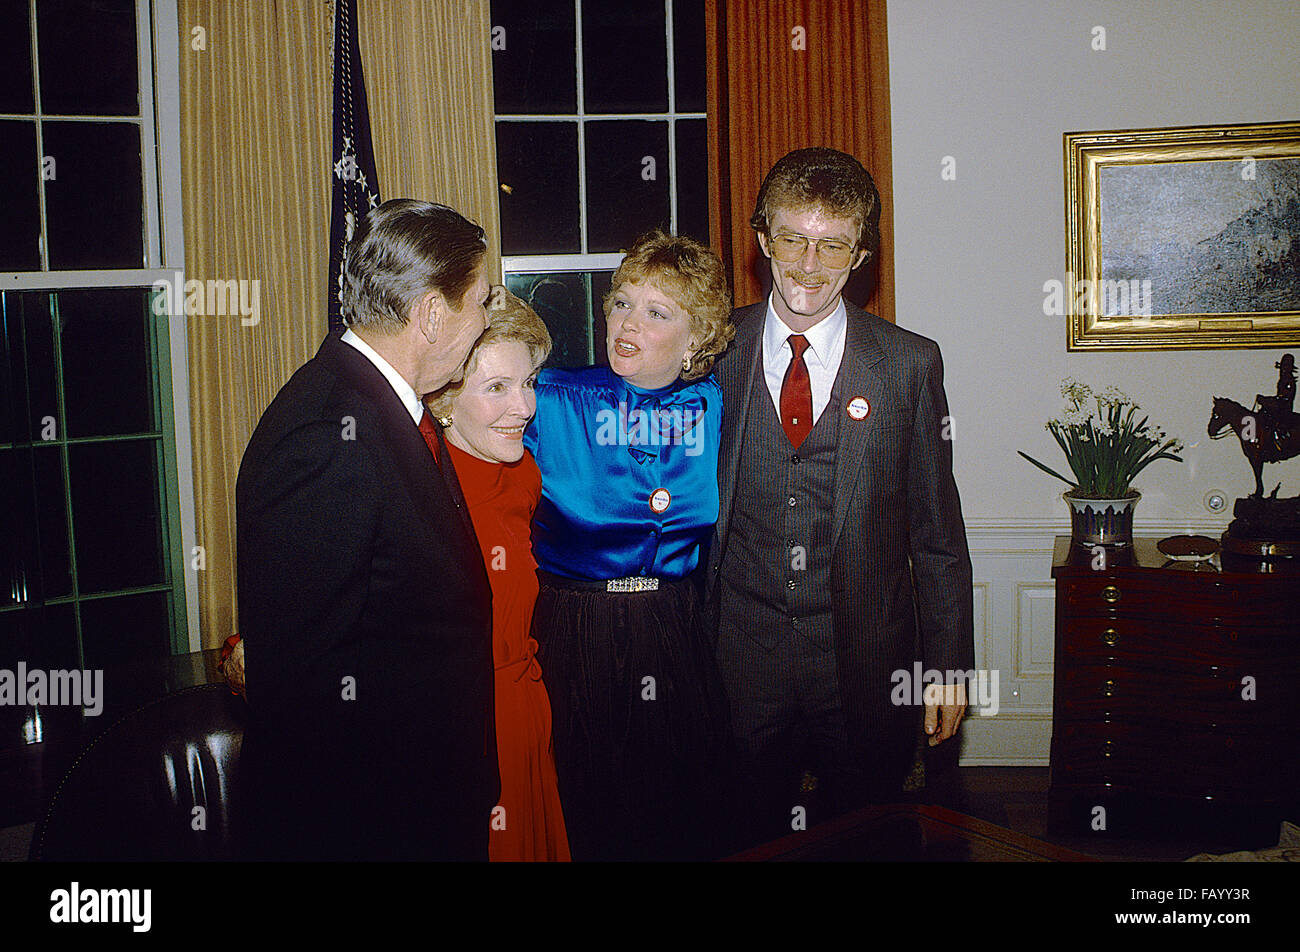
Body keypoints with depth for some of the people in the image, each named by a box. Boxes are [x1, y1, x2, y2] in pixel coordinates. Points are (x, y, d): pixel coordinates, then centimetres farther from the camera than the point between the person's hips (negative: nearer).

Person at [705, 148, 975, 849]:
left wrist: (949, 667, 0)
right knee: (751, 841, 14)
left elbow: (937, 531, 1)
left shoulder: (909, 364, -3)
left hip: (867, 665, 0)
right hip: (742, 659, 1)